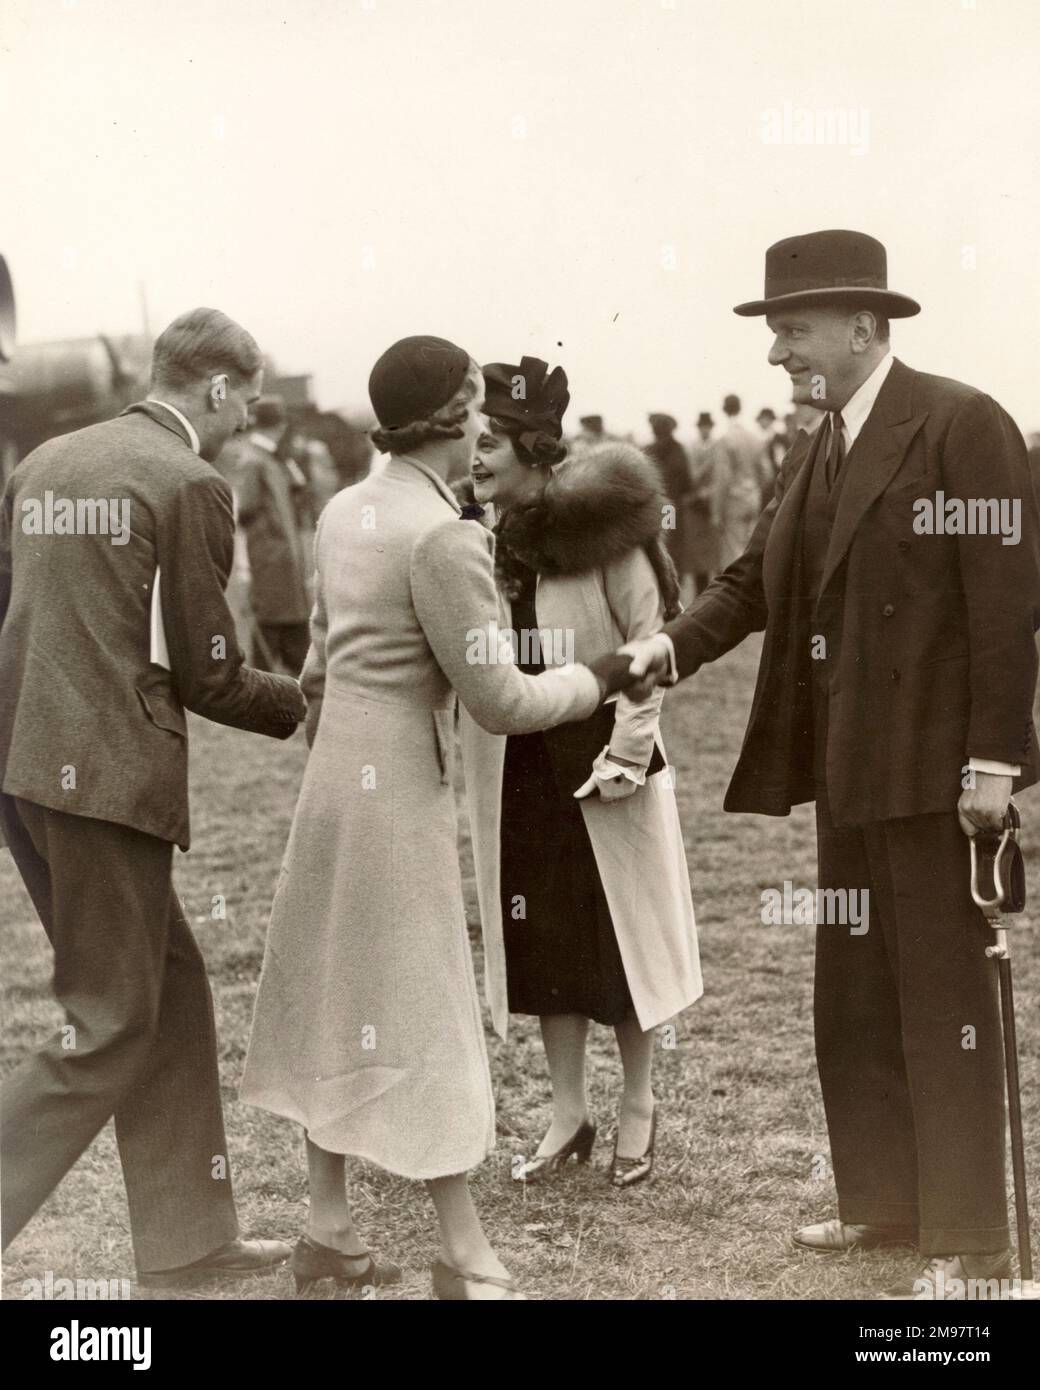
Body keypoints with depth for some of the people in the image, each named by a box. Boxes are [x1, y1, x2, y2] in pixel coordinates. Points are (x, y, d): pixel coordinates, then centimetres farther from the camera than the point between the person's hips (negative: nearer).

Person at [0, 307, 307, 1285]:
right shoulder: (188, 484, -9)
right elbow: (207, 674, -7)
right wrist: (313, 709, 7)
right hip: (107, 774, -9)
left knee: (168, 988, 17)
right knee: (109, 1028, 1)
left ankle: (186, 1238, 24)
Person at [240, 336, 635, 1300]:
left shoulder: (344, 511, 5)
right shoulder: (444, 536, -20)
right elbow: (496, 698, -17)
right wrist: (596, 680, -3)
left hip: (336, 771, 8)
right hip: (398, 784, -8)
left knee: (341, 999, 15)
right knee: (416, 1012, -1)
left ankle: (327, 1229, 25)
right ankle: (468, 1264, 9)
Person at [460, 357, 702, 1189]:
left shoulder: (603, 535, -13)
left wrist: (624, 759, -15)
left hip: (605, 779, -4)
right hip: (518, 780, 4)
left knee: (621, 944, 9)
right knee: (543, 948, 12)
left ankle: (639, 1111, 26)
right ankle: (569, 1115, 25)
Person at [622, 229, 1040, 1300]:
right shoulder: (813, 454, 12)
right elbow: (753, 580, 11)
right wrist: (670, 646, -6)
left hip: (936, 767, -8)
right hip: (849, 768, 8)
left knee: (944, 1000, 0)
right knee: (853, 1001, 15)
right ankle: (883, 1200, 30)